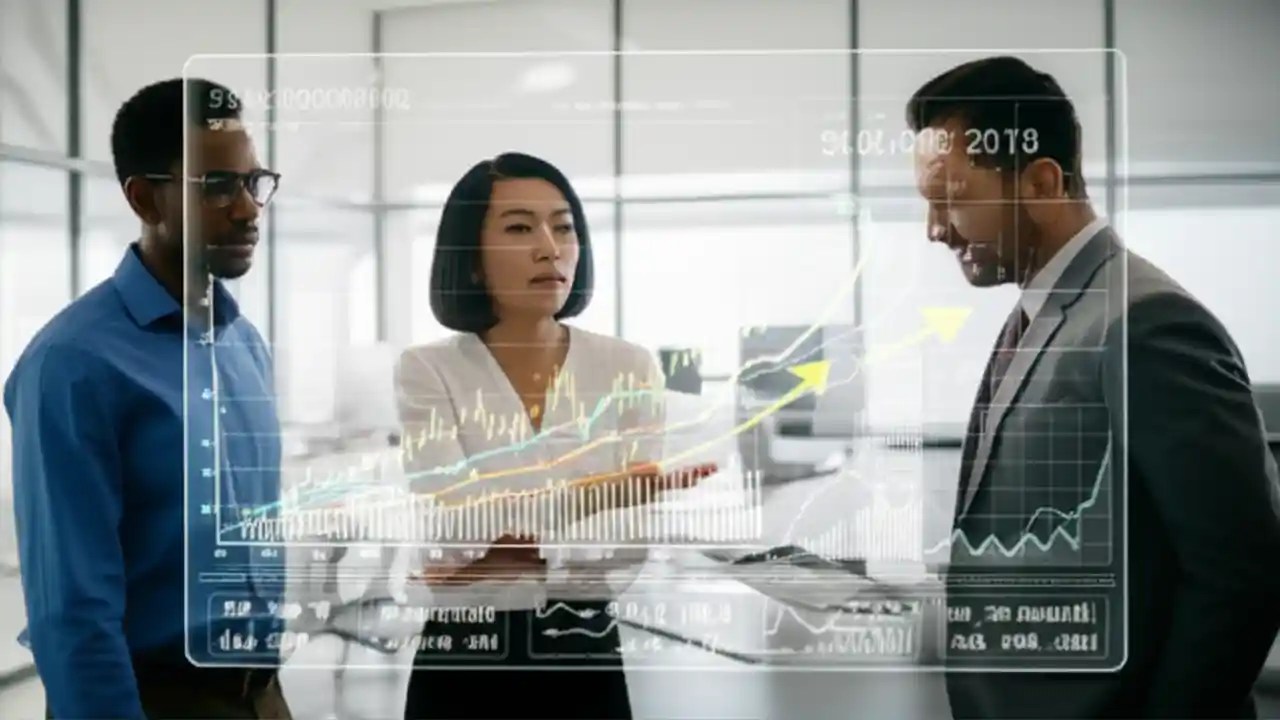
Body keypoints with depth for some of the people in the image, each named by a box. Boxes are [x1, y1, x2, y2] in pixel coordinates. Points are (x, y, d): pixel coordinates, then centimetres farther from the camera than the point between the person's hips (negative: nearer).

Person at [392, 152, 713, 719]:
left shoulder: (630, 368, -2)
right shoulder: (426, 372, -6)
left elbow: (624, 558, -7)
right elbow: (459, 525, -20)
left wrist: (494, 559, -19)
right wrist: (592, 495, -34)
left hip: (584, 663, 1)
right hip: (463, 668, -1)